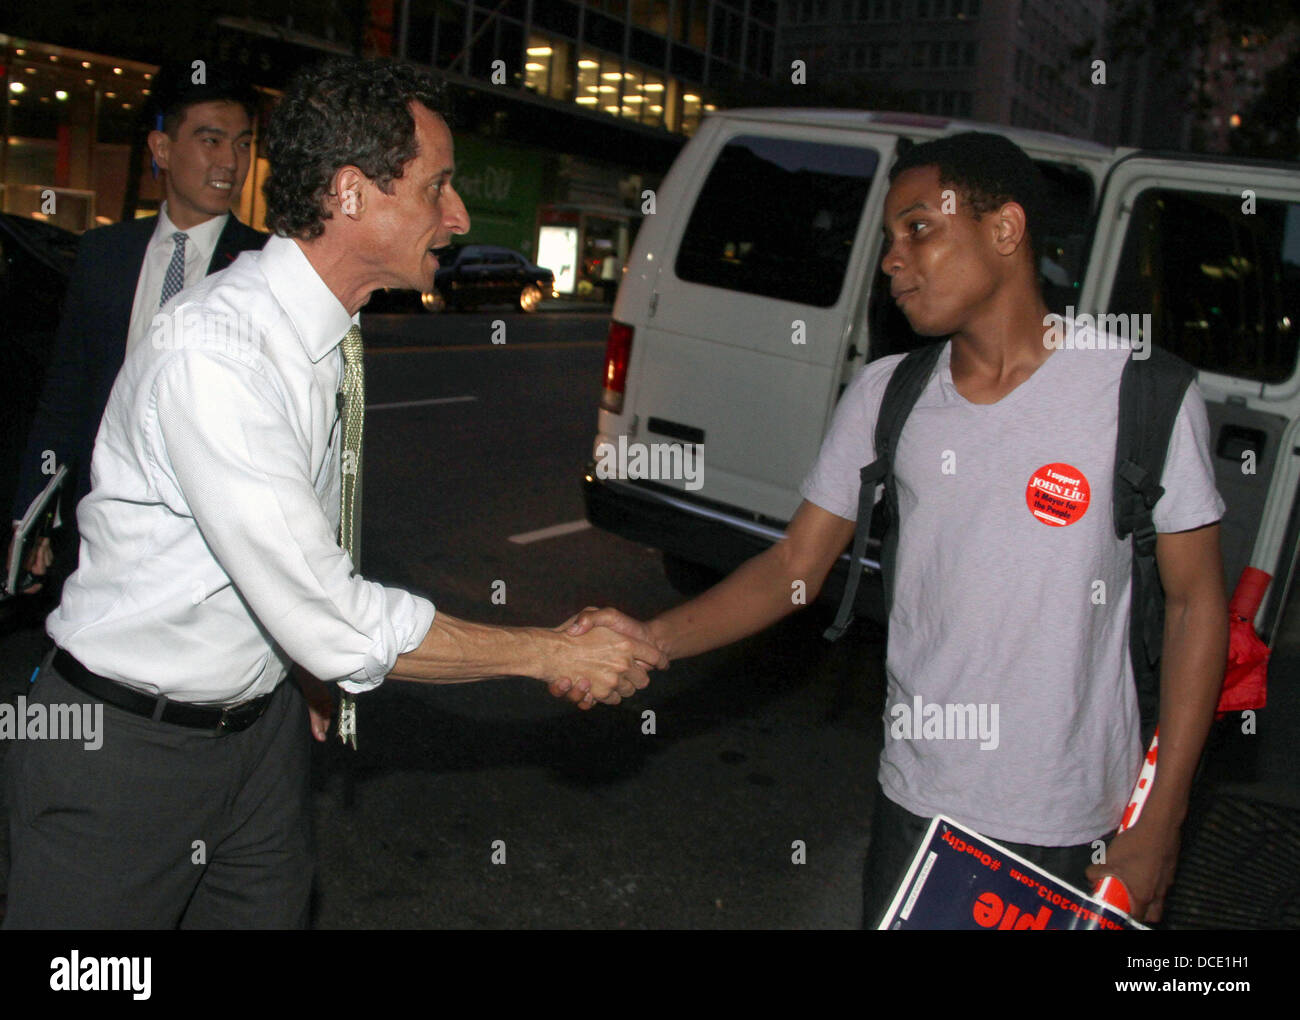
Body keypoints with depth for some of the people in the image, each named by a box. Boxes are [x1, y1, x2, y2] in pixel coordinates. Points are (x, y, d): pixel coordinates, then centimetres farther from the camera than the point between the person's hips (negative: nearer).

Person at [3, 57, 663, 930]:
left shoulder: (331, 330, 0)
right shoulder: (213, 353, -28)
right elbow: (335, 623, -28)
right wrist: (552, 653, -21)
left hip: (263, 717, 7)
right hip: (124, 742, -7)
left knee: (271, 908, 16)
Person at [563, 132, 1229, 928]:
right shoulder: (885, 396, 1)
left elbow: (1196, 602, -5)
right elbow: (797, 564, 2)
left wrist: (1158, 829, -6)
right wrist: (654, 639, -13)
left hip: (1073, 831, -3)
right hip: (915, 805, 3)